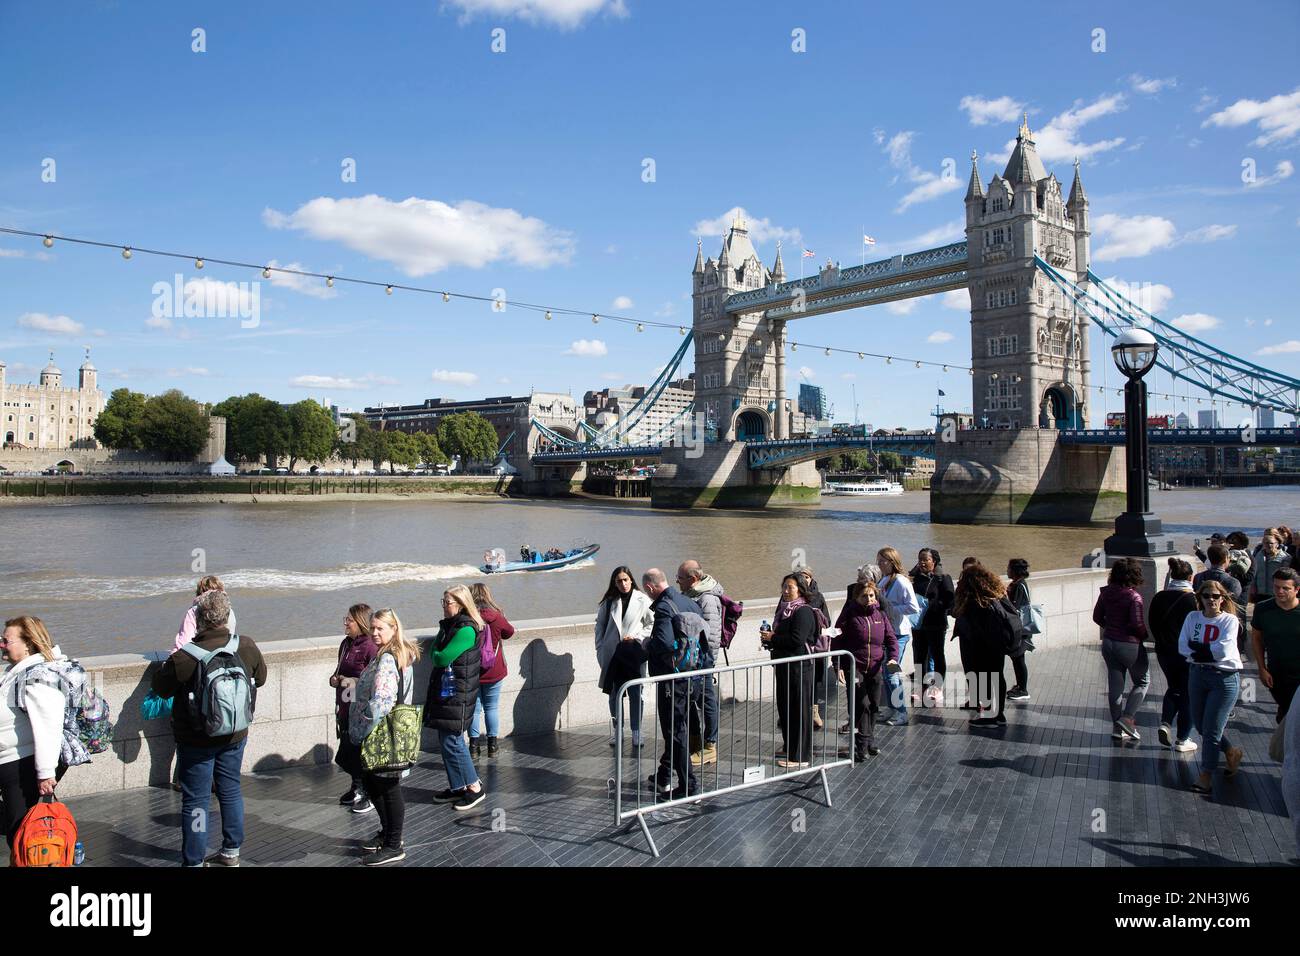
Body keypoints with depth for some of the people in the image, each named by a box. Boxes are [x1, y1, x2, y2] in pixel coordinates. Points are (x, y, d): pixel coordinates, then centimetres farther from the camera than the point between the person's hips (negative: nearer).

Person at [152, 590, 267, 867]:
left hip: (196, 741, -4)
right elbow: (260, 678, 6)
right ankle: (231, 852, 32)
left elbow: (161, 688, -6)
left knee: (196, 799, 8)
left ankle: (194, 861, 15)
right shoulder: (247, 646, -12)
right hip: (235, 735, 4)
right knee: (231, 791, 19)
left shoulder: (184, 658, -24)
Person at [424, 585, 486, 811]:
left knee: (452, 740, -6)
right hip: (444, 691, 9)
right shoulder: (448, 625, 13)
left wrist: (435, 650, 0)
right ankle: (457, 787, 24)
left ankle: (475, 787, 6)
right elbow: (436, 654, 14)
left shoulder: (466, 630, -18)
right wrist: (437, 652, -7)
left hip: (457, 694, -9)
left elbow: (442, 658, -20)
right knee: (446, 740, 13)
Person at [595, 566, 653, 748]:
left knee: (635, 694, 2)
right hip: (613, 655, 3)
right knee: (615, 694, 10)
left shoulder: (642, 600, -3)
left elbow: (652, 623, 1)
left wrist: (637, 637, -10)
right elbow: (600, 626, 9)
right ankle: (615, 733, 21)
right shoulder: (608, 602, 6)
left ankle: (636, 733, 12)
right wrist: (600, 650, 3)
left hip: (634, 653, -2)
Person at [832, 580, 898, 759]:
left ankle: (868, 742, 28)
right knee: (862, 705, -12)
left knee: (874, 706, 11)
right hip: (854, 667, -5)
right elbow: (837, 640, -4)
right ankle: (862, 747, -5)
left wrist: (893, 657, -10)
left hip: (875, 669, 5)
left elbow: (891, 638, 9)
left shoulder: (880, 615, 7)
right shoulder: (849, 614, -5)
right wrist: (839, 666, -10)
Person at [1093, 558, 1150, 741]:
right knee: (1142, 682, 14)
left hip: (1108, 642, 6)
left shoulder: (1106, 593, -1)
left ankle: (1118, 727, 19)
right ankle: (1127, 718, 2)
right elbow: (1137, 624, -20)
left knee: (1115, 685, 12)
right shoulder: (1134, 597, -18)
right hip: (1129, 645, -6)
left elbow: (1097, 616, 6)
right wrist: (1145, 635, -1)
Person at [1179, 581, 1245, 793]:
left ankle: (1206, 775, 11)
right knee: (1200, 725, 14)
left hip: (1225, 678, -5)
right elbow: (1182, 647, -4)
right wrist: (1209, 651, -15)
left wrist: (1196, 647, -9)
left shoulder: (1230, 620, -7)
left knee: (1211, 729, -1)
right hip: (1197, 675, 5)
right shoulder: (1193, 617, 3)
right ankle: (1231, 752, 40)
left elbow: (1223, 651, -18)